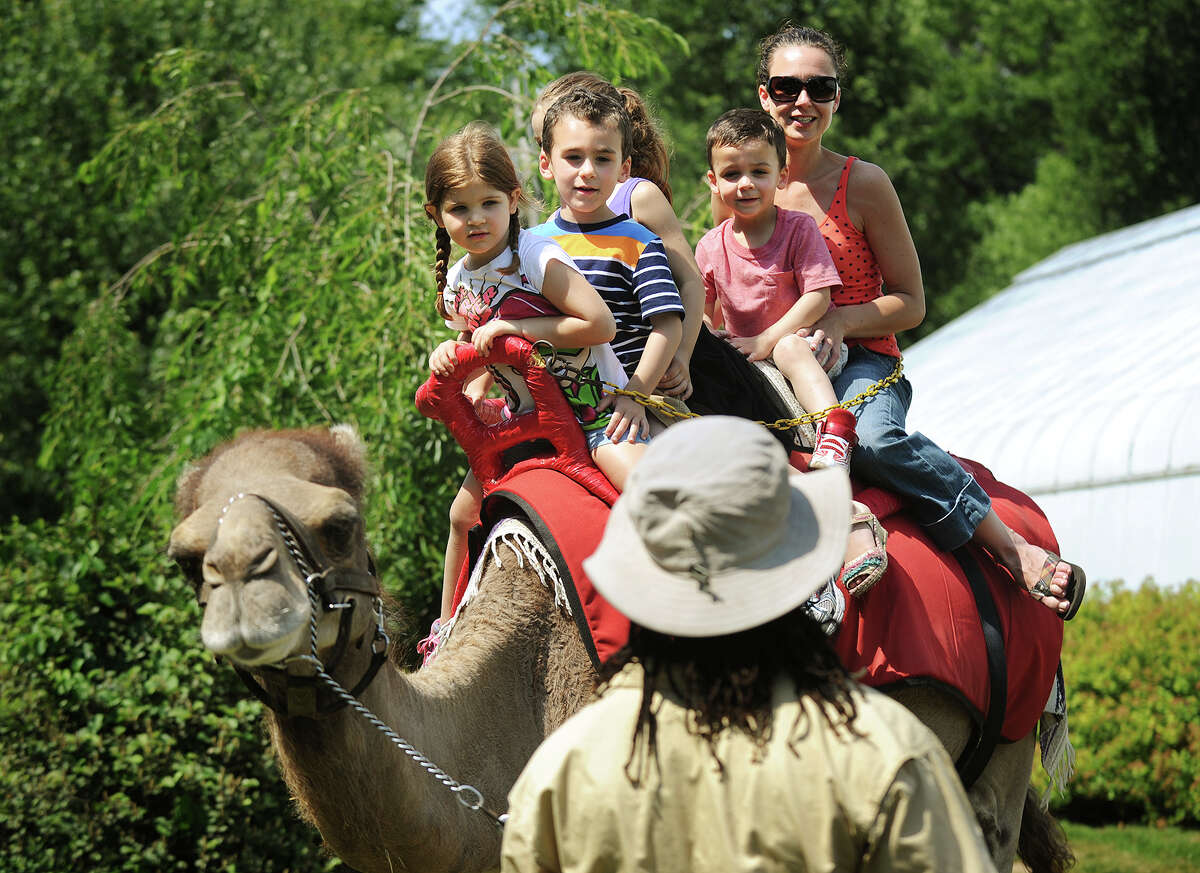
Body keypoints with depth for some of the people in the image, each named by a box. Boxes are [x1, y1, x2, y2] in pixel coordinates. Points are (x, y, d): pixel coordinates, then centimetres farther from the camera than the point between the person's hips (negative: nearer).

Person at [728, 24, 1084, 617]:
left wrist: (839, 321, -14)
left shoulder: (863, 184, 1)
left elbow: (911, 303, 5)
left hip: (862, 364, -3)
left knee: (873, 439, -39)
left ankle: (1008, 544, -24)